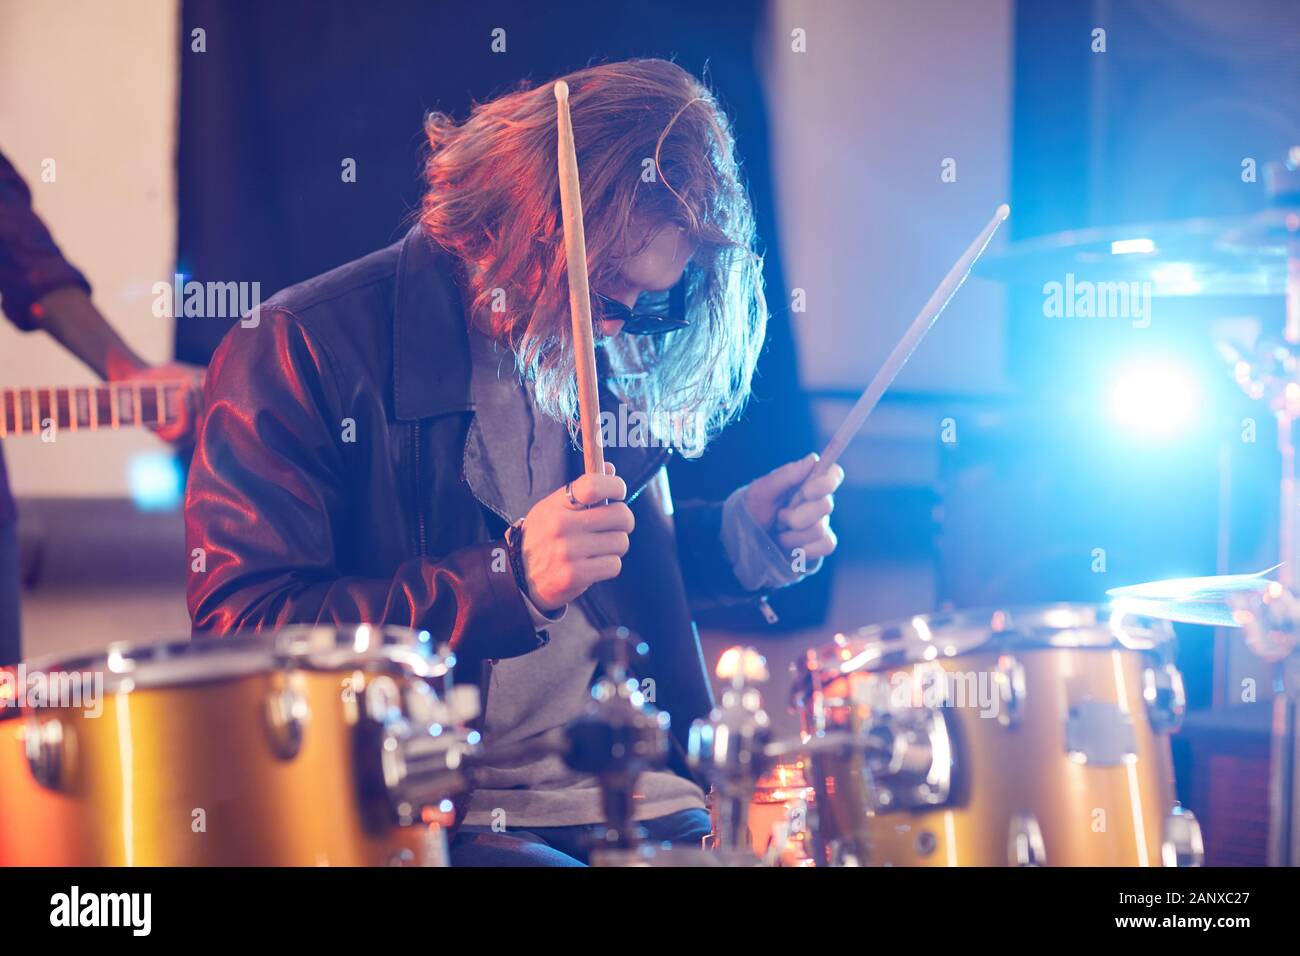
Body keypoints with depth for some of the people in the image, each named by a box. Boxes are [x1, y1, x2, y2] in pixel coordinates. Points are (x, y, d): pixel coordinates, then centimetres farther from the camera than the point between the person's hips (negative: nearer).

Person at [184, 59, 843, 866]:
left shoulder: (603, 353, 12)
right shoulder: (300, 352, -9)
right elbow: (240, 634, -16)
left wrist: (737, 536, 6)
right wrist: (509, 579, -23)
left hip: (635, 797, 6)